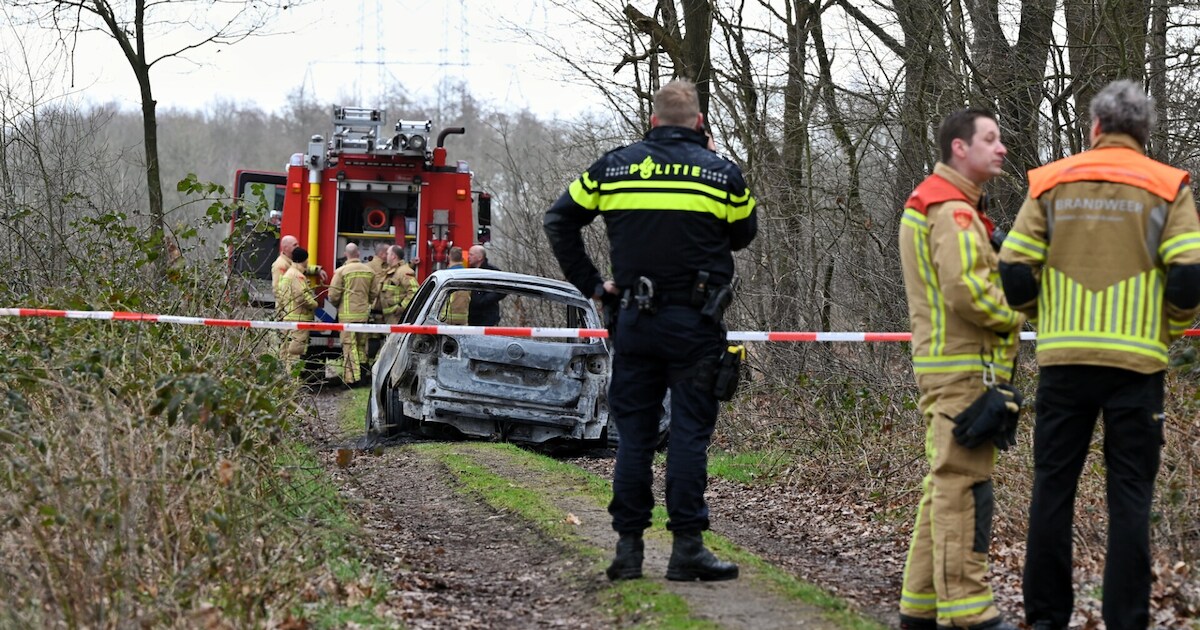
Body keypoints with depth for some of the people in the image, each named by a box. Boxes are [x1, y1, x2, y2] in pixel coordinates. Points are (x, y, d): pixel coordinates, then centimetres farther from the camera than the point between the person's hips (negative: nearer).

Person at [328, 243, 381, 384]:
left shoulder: (341, 271, -10)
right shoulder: (369, 271, 4)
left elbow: (333, 295, -10)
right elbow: (374, 293, 8)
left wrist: (337, 305, 11)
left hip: (347, 314, -4)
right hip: (364, 314, 4)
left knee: (349, 346, -3)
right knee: (361, 345, 16)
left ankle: (351, 377, -7)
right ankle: (362, 371, 21)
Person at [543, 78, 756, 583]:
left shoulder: (613, 167, 5)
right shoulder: (722, 173, -1)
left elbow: (559, 221, 9)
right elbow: (743, 235, 12)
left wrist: (590, 284, 11)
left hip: (634, 320, 2)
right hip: (695, 324, -2)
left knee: (633, 433, 7)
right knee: (690, 431, 0)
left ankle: (628, 546, 7)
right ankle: (687, 546, -3)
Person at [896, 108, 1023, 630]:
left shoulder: (930, 203, 21)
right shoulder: (952, 209, -14)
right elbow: (966, 287, -25)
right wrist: (1012, 318, -10)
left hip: (947, 366, 11)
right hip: (964, 369, -11)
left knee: (946, 484, 15)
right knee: (964, 486, -11)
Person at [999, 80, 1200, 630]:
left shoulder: (1051, 183, 5)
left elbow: (1013, 272, 0)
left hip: (1063, 358, 1)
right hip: (1136, 359, -1)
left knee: (1052, 487, 9)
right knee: (1130, 493, 3)